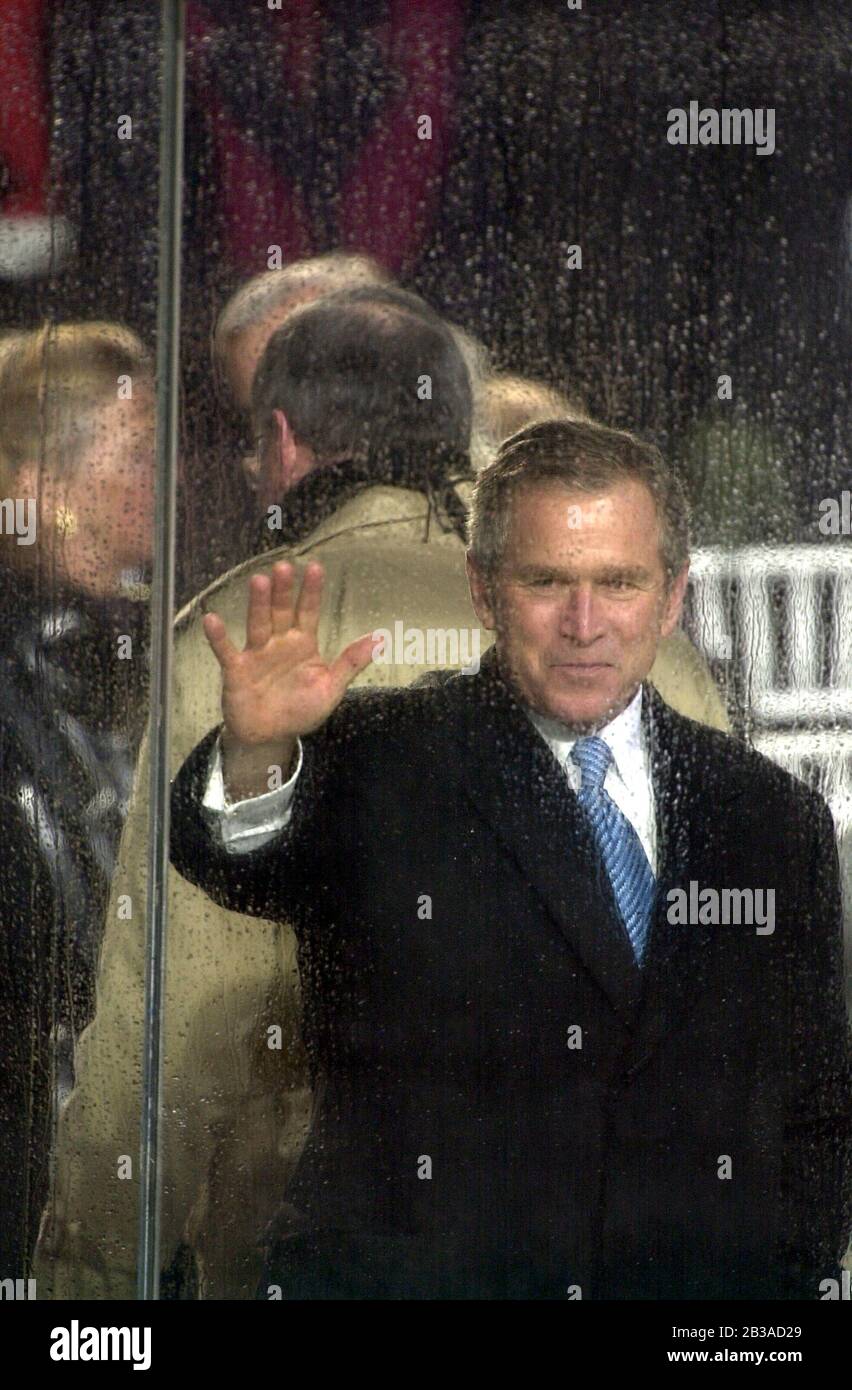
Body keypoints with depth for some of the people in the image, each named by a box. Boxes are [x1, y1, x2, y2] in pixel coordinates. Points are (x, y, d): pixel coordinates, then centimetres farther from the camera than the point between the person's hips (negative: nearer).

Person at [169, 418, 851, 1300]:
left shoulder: (772, 818, 12)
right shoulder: (378, 765, 3)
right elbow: (238, 862, -18)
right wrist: (255, 754, -37)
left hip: (700, 1286, 3)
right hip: (399, 1274, -3)